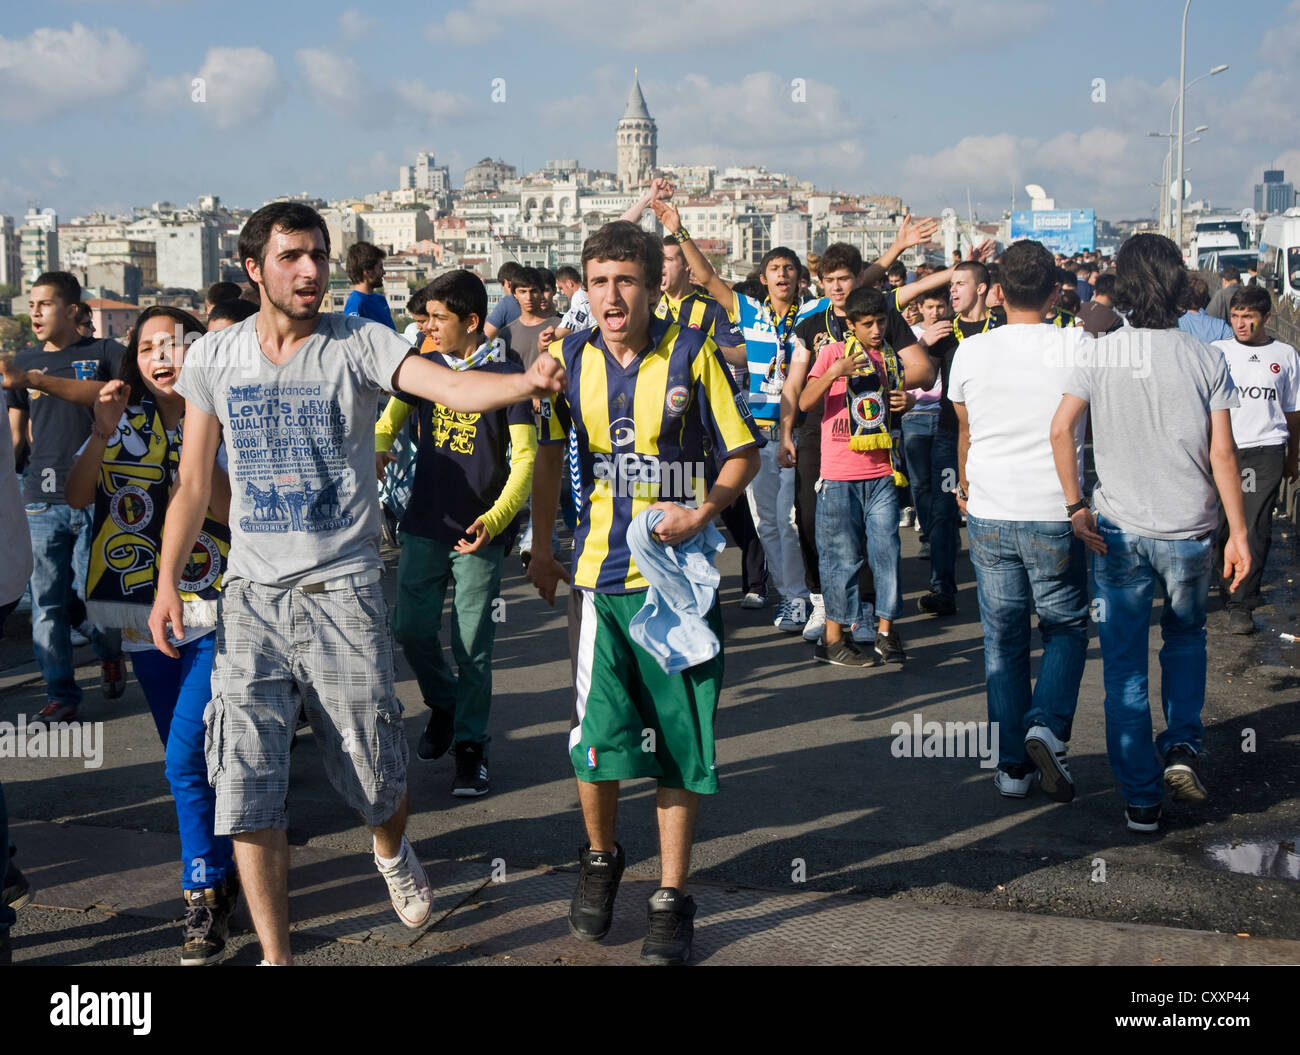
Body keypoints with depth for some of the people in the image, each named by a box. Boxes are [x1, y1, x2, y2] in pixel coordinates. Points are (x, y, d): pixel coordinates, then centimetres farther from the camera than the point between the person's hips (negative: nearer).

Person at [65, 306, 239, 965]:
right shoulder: (124, 420, 6)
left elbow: (236, 512, -14)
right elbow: (76, 496, -4)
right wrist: (102, 433, -18)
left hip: (212, 616, -4)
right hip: (143, 619, 4)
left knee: (186, 762, -11)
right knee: (193, 760, 14)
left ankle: (205, 898, 3)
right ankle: (220, 867, 31)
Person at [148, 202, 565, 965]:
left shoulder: (359, 344, -6)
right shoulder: (214, 358, 4)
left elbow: (453, 387, -23)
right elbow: (194, 484, 9)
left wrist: (526, 383, -42)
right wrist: (168, 581, 2)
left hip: (343, 590, -2)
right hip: (252, 593, 2)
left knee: (375, 773, 6)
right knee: (246, 784, -1)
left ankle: (393, 850, 43)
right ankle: (276, 954, 13)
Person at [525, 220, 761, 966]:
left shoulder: (691, 353, -5)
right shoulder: (571, 359, 3)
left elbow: (744, 453, 0)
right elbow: (551, 456, 17)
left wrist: (704, 511, -16)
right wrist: (542, 548, 20)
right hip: (600, 571, 2)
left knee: (680, 741, 4)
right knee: (597, 737, -4)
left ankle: (674, 898, 20)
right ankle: (601, 858, 26)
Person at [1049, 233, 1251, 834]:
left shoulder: (1099, 355, -4)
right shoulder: (1205, 360, -4)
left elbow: (1060, 429, -13)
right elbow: (1222, 454, -5)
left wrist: (1076, 507, -6)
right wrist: (1238, 532, 1)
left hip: (1117, 531, 0)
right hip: (1188, 530, 0)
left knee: (1124, 667, 8)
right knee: (1185, 639, 26)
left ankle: (1141, 802, 12)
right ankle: (1182, 747, 8)